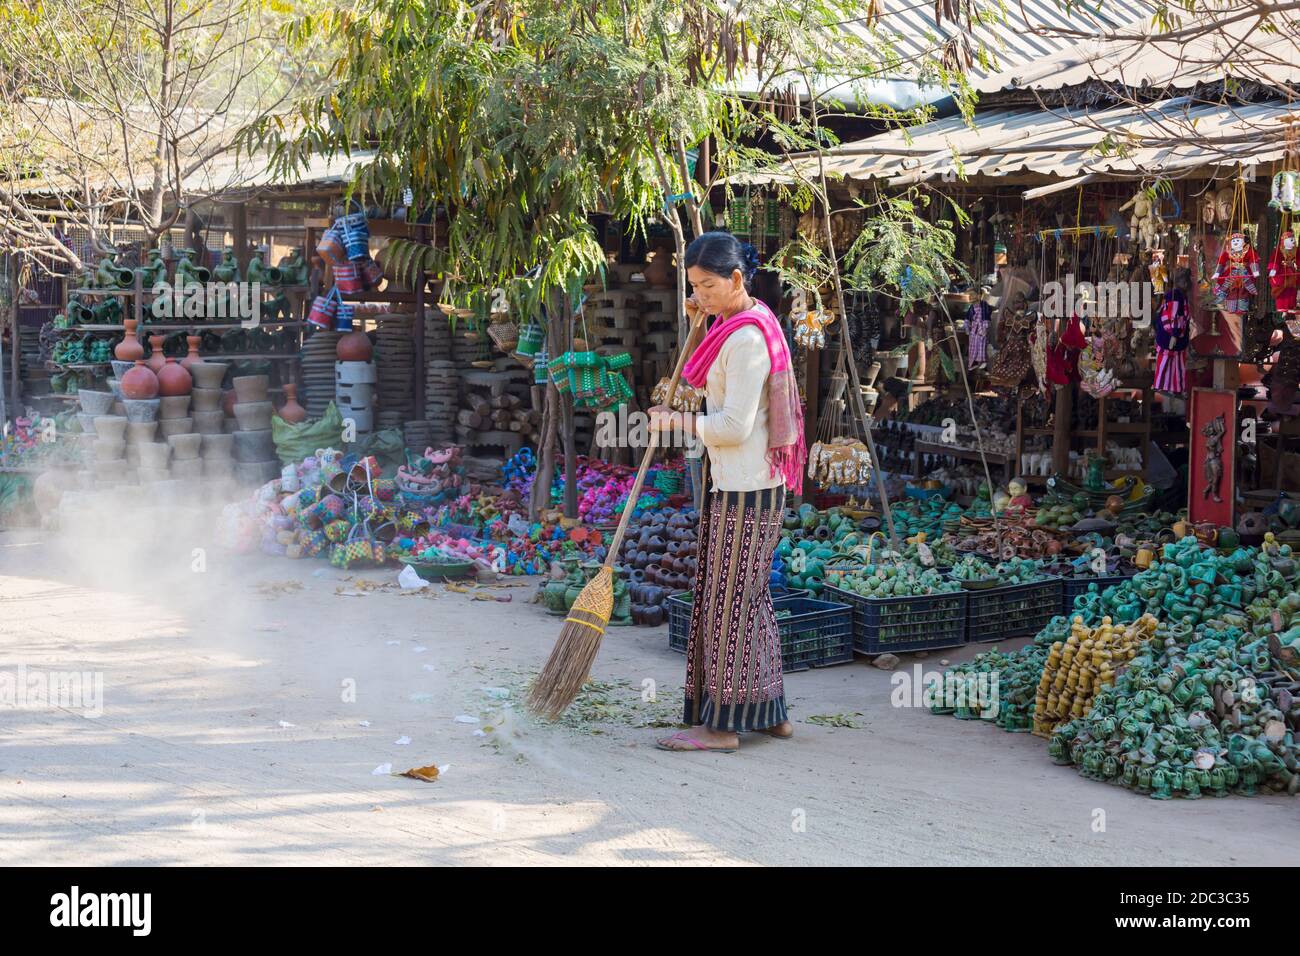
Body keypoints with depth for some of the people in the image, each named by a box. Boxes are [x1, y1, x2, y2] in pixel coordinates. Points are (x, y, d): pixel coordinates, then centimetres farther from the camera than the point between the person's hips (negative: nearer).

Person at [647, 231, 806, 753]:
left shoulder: (747, 338, -19)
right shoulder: (740, 323, 12)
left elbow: (734, 425, -22)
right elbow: (719, 388, 32)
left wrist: (675, 421, -9)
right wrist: (703, 323, 18)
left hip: (745, 489, -10)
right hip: (740, 481, 10)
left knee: (729, 597, -4)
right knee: (749, 594, 15)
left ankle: (723, 724, 2)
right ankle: (768, 711, 23)